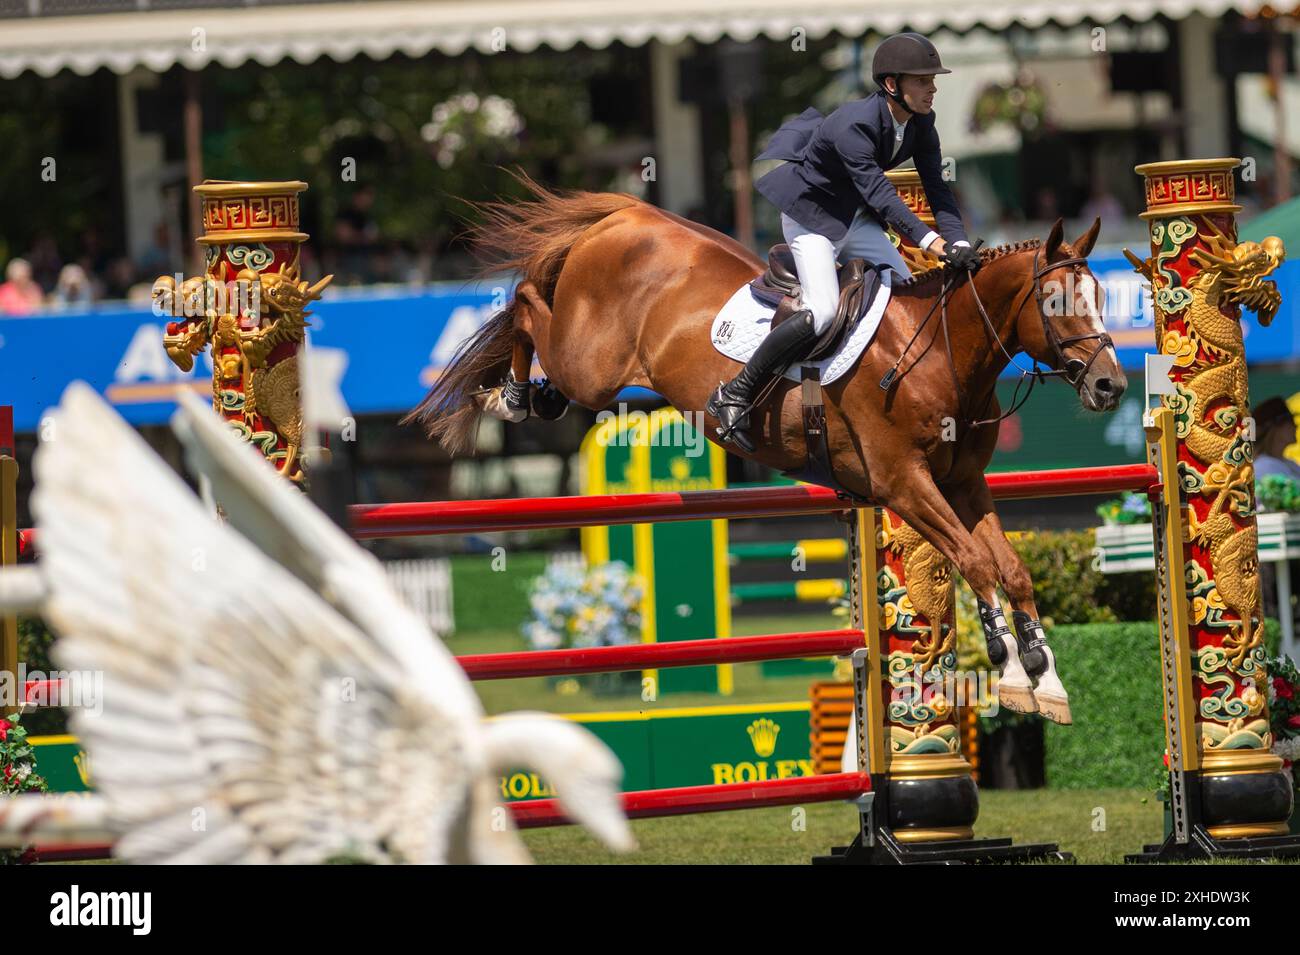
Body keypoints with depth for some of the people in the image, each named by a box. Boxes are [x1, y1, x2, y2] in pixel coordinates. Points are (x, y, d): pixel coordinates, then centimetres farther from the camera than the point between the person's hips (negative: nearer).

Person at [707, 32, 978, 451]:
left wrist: (958, 243, -25)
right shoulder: (853, 125, -32)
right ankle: (734, 395, -15)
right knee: (821, 312, -24)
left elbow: (937, 188, -8)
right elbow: (879, 192, -40)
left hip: (856, 219, 9)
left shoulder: (920, 123, -7)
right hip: (812, 213, -9)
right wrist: (933, 243, -49)